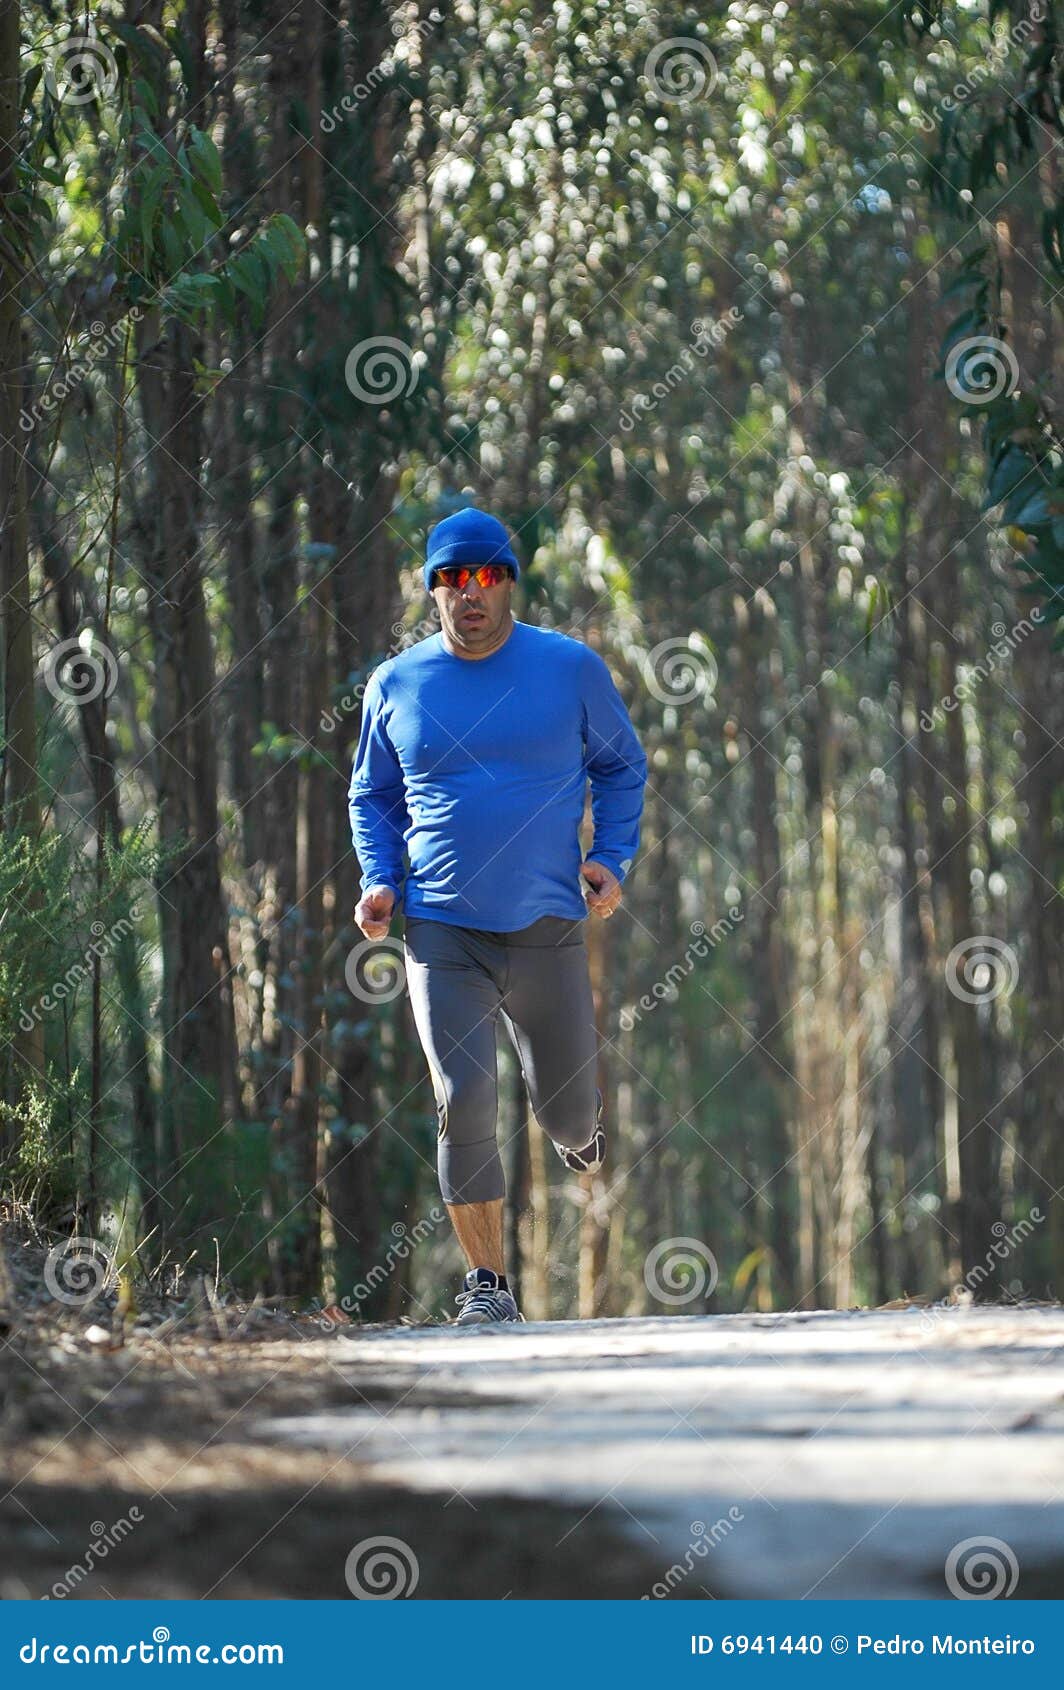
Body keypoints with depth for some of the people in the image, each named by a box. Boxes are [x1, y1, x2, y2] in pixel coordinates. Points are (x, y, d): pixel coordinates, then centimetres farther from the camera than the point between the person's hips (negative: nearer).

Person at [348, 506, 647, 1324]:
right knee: (463, 1102, -14)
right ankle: (487, 1282, -4)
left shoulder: (571, 668, 0)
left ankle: (580, 1129, 49)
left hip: (548, 928, 0)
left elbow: (623, 767, 12)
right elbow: (372, 795, 18)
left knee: (570, 1114, 10)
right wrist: (379, 881, 1)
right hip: (443, 931, 0)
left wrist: (611, 858, -3)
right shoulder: (396, 686, 4)